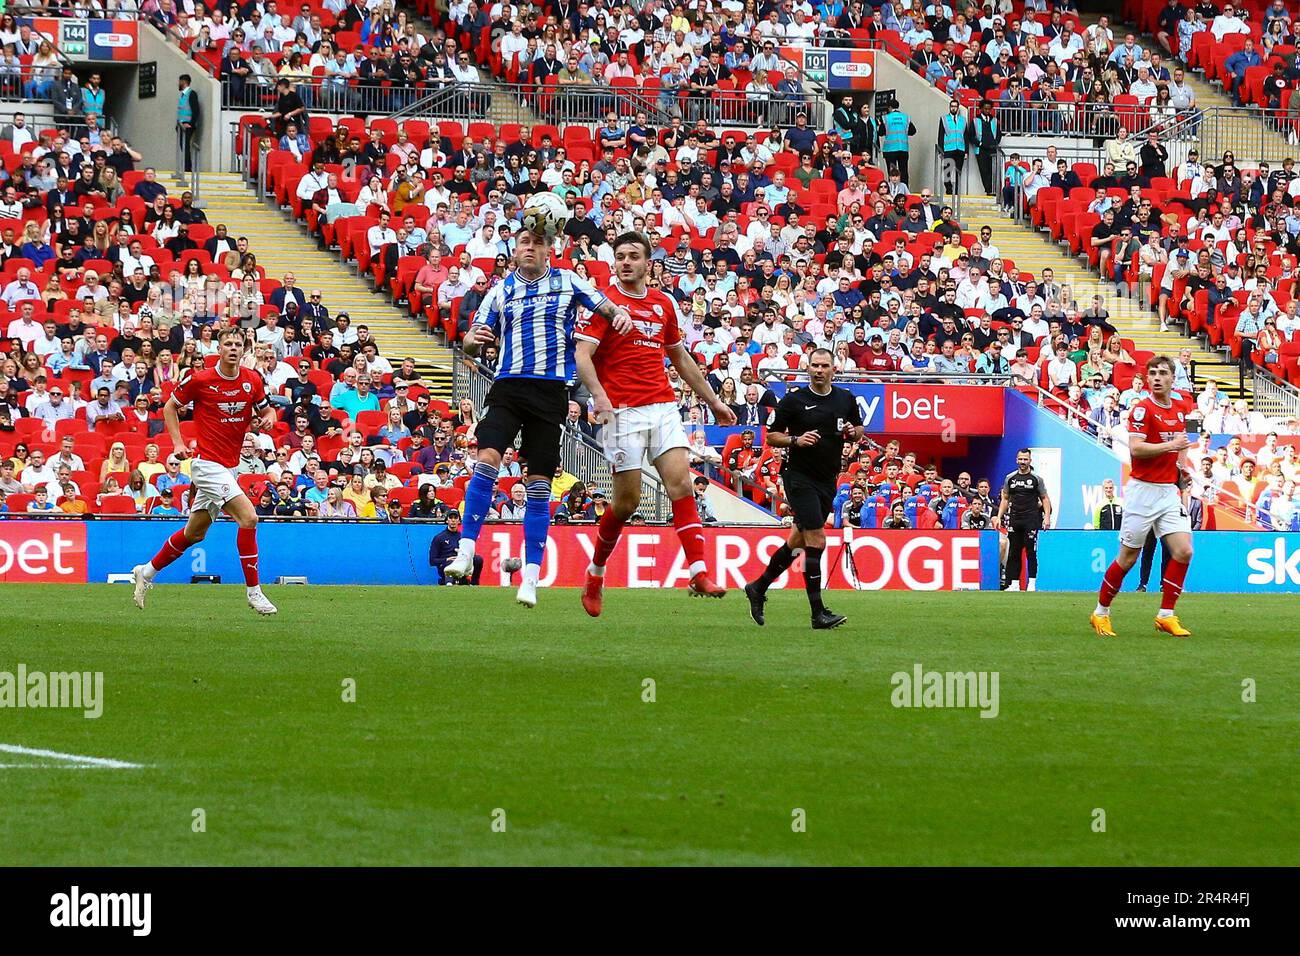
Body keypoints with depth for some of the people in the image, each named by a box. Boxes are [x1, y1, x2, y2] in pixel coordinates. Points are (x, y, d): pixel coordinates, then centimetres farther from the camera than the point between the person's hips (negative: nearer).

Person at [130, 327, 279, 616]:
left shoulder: (252, 380, 2)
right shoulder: (200, 379, -10)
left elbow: (266, 409, 17)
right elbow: (170, 407, 4)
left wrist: (269, 417, -7)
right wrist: (178, 443, -6)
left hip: (229, 467, 7)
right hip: (208, 463, -7)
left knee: (195, 532, 17)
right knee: (248, 517, -19)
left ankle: (147, 572, 36)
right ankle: (254, 592, -12)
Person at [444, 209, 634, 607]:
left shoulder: (568, 282, 9)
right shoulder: (501, 290, 11)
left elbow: (605, 306, 17)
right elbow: (473, 344, 12)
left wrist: (619, 314, -7)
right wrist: (473, 340, -12)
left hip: (551, 391, 0)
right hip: (508, 385, 0)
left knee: (540, 484, -1)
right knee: (487, 460, -21)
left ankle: (530, 576, 3)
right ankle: (466, 550, -17)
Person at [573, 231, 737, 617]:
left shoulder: (664, 303, 14)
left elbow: (680, 357, 26)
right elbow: (582, 354, -12)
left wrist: (712, 401, 28)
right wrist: (598, 395, -29)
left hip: (663, 407, 5)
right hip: (622, 411, -5)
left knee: (681, 483, -11)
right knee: (627, 501, -2)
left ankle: (699, 574, -18)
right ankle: (595, 574, 20)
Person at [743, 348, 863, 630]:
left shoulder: (846, 399, 7)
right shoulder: (794, 400, -6)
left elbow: (859, 430, 20)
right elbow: (772, 436, -1)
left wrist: (853, 432, -4)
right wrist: (796, 440, -19)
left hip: (828, 480, 6)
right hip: (799, 477, -6)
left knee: (798, 541, 12)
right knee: (816, 540, -14)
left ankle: (759, 588, 31)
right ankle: (818, 613, -13)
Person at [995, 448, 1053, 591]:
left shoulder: (1037, 479, 3)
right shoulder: (1010, 478, 11)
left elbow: (1045, 499, 5)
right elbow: (1005, 500, 17)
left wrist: (1047, 517, -7)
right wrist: (998, 517, 9)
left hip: (1031, 519, -3)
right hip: (1014, 520, 3)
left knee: (1031, 552, -6)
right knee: (1013, 553, 3)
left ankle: (1031, 584, -4)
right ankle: (1014, 584, 6)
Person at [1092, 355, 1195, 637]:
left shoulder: (1180, 407, 10)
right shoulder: (1143, 409, -12)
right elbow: (1135, 448, -23)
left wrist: (1182, 465, 12)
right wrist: (1171, 445, -21)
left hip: (1170, 490, 6)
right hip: (1143, 489, -6)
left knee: (1183, 551, -7)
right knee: (1128, 558, 0)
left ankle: (1166, 616, 3)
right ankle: (1101, 612, 16)